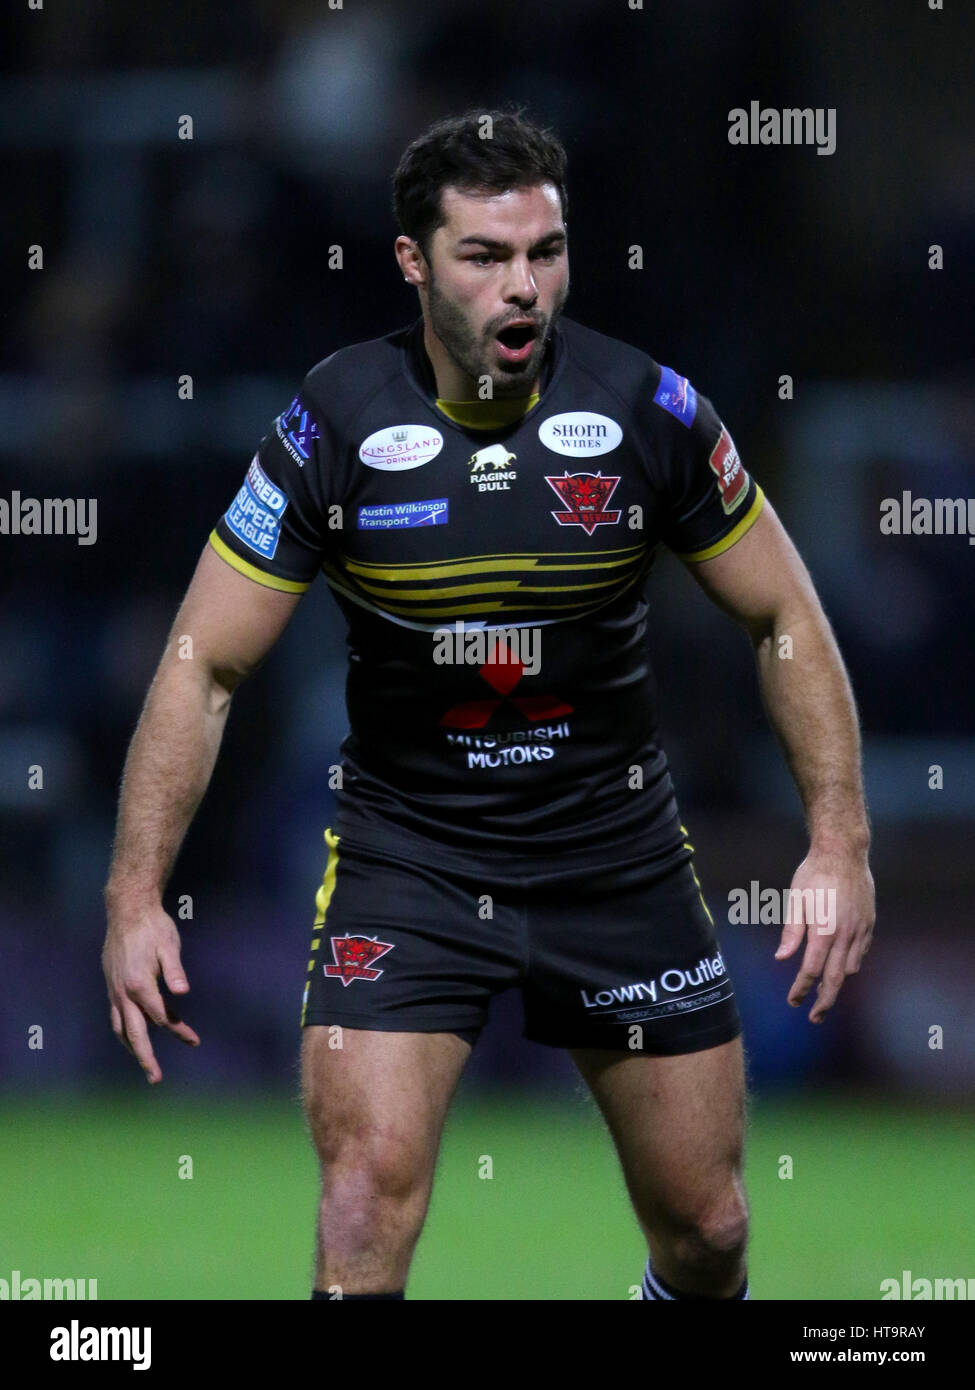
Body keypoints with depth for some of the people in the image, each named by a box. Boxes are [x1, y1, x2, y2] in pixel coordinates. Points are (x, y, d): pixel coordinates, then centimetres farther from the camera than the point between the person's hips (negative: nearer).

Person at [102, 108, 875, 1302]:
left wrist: (839, 844, -7)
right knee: (368, 1200, -18)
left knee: (706, 1228, 7)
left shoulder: (648, 410, -11)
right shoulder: (332, 426, -14)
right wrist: (135, 897, -15)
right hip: (404, 847, -2)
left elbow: (784, 621, 1)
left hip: (618, 846, 2)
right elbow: (205, 666, -8)